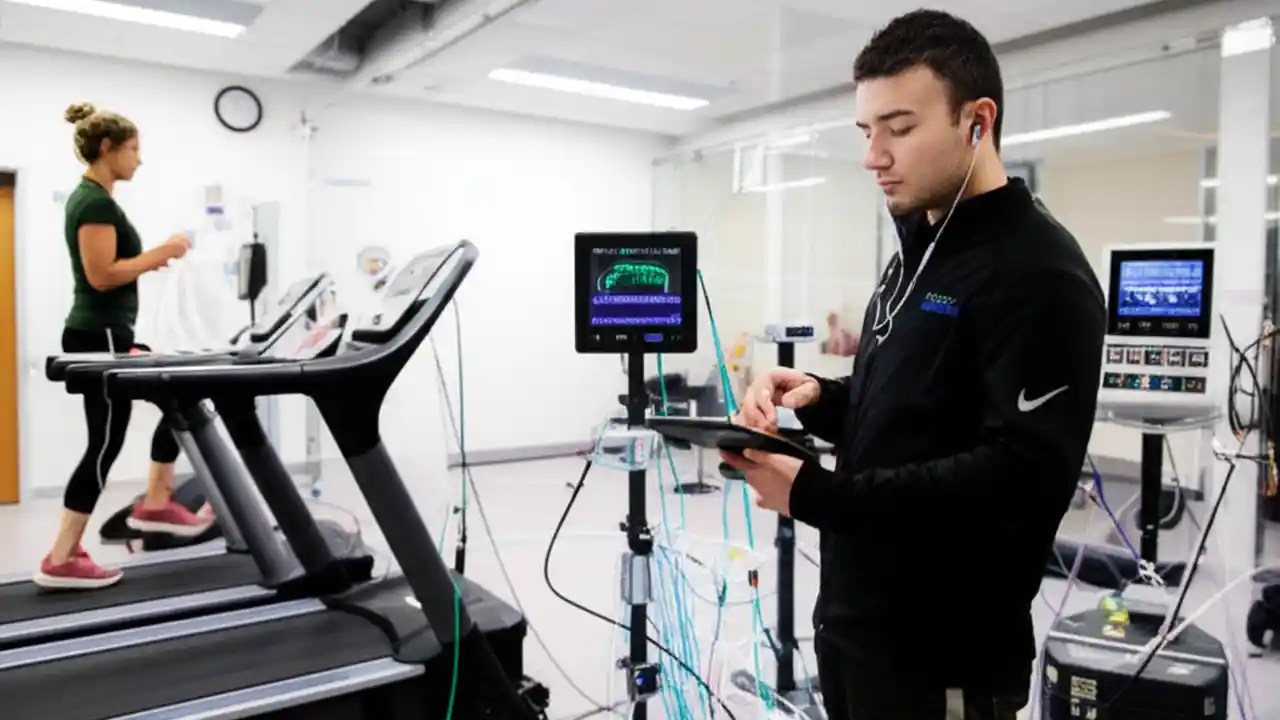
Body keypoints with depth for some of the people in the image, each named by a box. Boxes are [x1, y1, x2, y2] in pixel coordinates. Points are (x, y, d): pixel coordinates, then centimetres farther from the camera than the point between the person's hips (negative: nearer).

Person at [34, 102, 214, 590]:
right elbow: (101, 275, -23)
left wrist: (150, 261, 12)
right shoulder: (96, 202, -16)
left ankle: (154, 504, 19)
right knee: (105, 443, -4)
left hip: (106, 334, 10)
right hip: (99, 337, -10)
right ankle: (61, 561, 5)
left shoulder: (87, 198, 15)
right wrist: (159, 254, -15)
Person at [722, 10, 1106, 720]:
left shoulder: (1039, 277, -17)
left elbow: (1023, 477, -25)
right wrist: (819, 399, -3)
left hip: (944, 658, -8)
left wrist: (817, 495, -28)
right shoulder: (915, 256, 11)